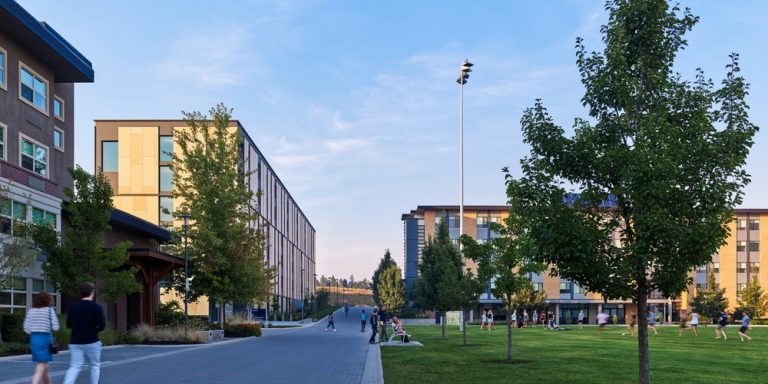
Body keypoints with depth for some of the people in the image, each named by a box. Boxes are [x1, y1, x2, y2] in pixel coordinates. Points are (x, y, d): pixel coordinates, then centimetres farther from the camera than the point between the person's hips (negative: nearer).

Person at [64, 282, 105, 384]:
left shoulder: (72, 307, 3)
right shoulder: (96, 307, -9)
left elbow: (69, 325, 12)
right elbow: (101, 326, -13)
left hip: (75, 343, 3)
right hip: (92, 343, -3)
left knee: (74, 367, 3)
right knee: (95, 366, 13)